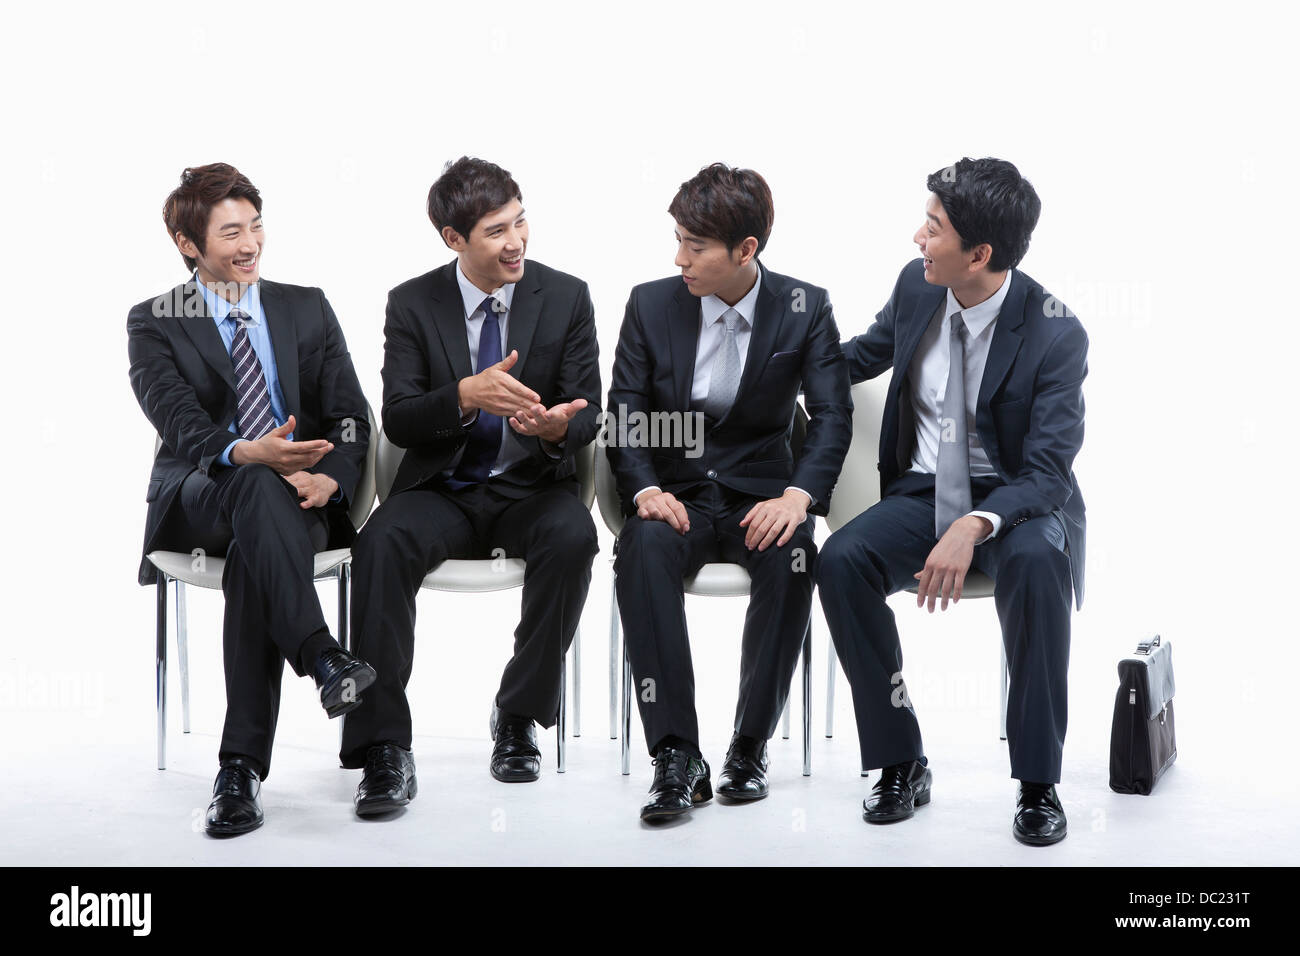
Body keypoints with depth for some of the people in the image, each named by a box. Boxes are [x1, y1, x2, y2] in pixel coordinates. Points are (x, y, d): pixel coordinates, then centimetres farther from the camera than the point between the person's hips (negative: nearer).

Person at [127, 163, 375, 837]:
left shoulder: (307, 309, 16)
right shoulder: (154, 323, 8)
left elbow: (350, 415, 7)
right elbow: (179, 422, -9)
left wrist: (329, 476, -15)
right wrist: (245, 454, -31)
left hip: (302, 500, 1)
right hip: (198, 498, -1)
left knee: (254, 555, -35)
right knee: (257, 489, -38)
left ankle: (242, 767, -37)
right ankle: (322, 658, -52)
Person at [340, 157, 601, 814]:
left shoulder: (566, 298, 1)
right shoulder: (413, 304, 1)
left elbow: (587, 415, -1)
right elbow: (397, 421, -7)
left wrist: (558, 427, -27)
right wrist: (466, 396, -27)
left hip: (529, 487, 0)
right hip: (442, 489, 0)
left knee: (572, 536, -34)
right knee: (381, 544, -32)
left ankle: (518, 716, -15)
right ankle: (383, 748, -28)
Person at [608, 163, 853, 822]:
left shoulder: (805, 310, -1)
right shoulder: (651, 304, 2)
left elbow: (832, 415, -6)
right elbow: (625, 415, 1)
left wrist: (797, 495, -24)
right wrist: (645, 488, -18)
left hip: (759, 495, 0)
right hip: (677, 494, 1)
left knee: (792, 558, -35)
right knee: (643, 548, -34)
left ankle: (751, 745, -21)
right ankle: (676, 755, -33)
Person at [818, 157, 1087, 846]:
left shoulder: (1056, 335, -18)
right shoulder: (917, 286, -3)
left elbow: (1047, 473, -22)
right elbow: (868, 352, 20)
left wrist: (973, 528, -40)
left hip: (1014, 501, -4)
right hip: (923, 492, 4)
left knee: (1036, 562, -39)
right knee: (840, 560, -26)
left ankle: (1038, 782, -25)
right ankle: (900, 763, -13)